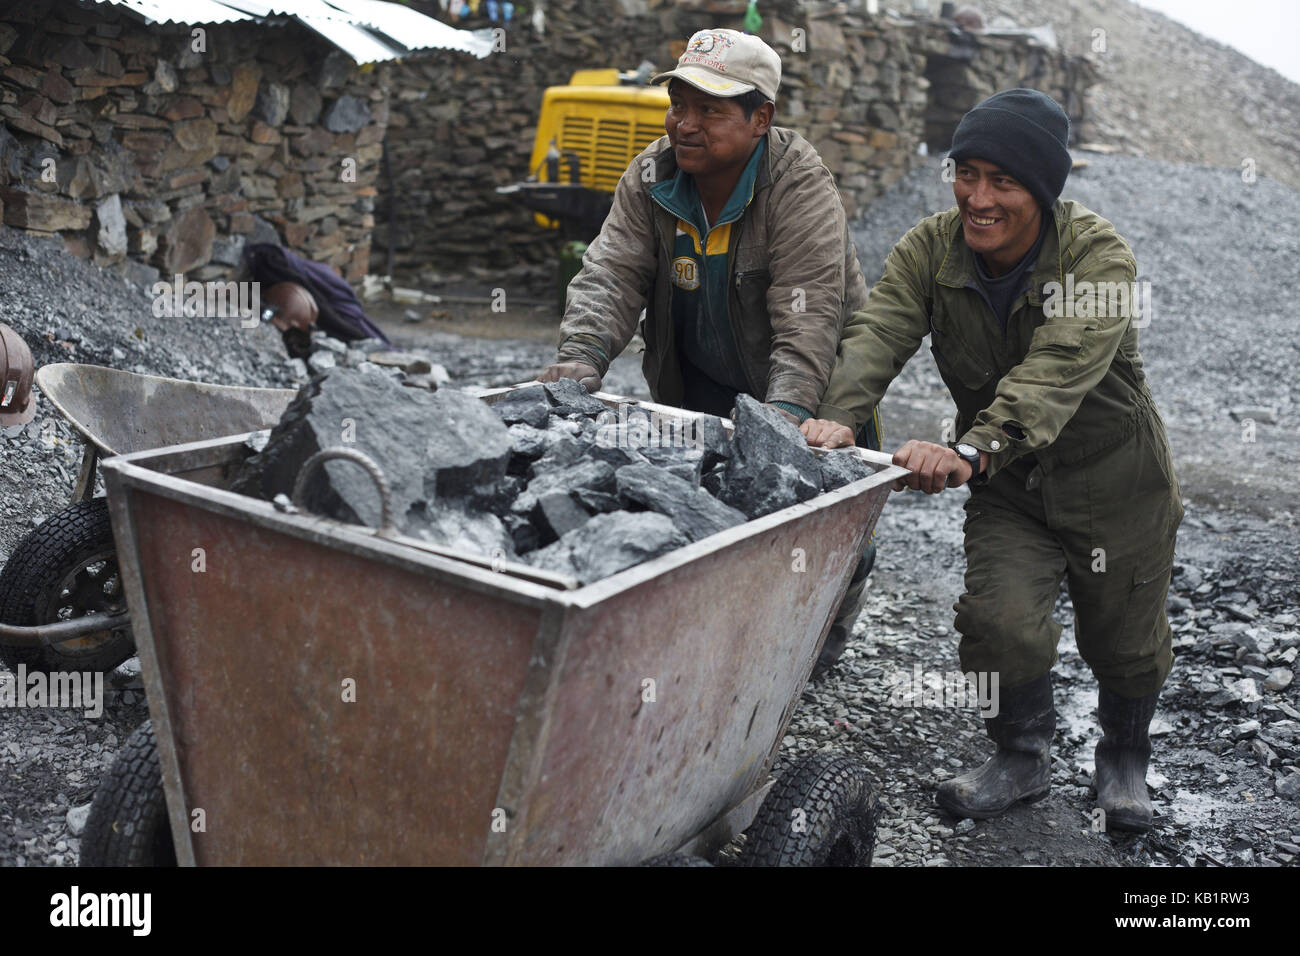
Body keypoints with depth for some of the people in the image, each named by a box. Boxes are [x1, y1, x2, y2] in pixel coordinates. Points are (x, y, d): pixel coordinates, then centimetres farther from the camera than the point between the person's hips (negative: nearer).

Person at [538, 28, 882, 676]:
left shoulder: (802, 186, -23)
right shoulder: (651, 175, -6)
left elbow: (808, 313, -32)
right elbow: (613, 272, -15)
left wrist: (786, 411, -46)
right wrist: (581, 356, -33)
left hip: (804, 387, -4)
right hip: (696, 388, 4)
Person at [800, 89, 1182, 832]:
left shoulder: (1099, 257, -23)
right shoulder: (930, 249, -9)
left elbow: (1056, 373, -38)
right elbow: (878, 333, -23)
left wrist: (973, 450, -54)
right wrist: (838, 415, -44)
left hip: (1115, 483, -2)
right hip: (1008, 485, 3)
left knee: (1127, 645, 9)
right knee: (999, 617, -15)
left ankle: (1125, 759, 41)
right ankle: (1024, 757, 15)